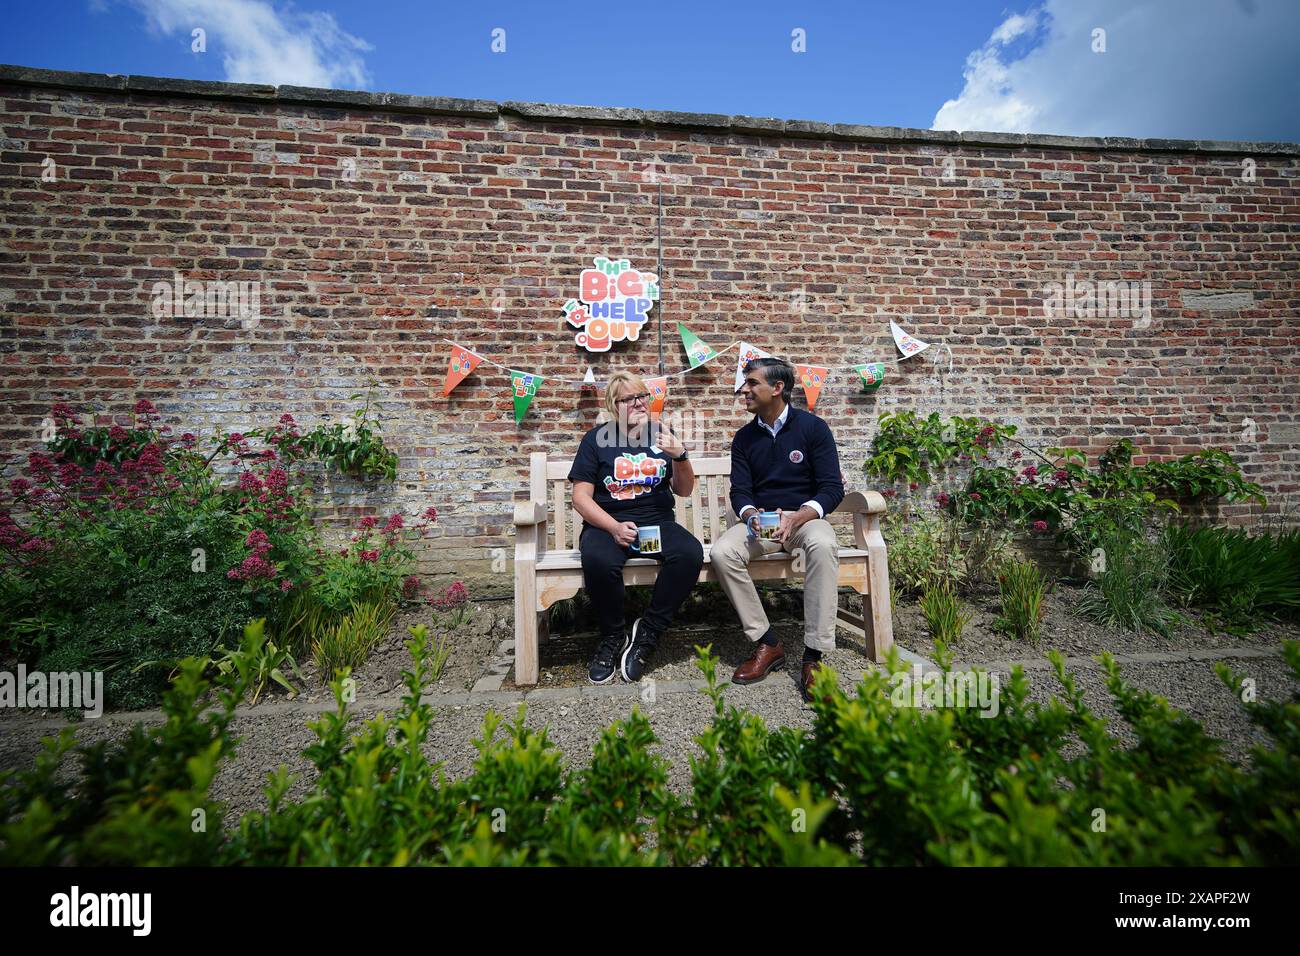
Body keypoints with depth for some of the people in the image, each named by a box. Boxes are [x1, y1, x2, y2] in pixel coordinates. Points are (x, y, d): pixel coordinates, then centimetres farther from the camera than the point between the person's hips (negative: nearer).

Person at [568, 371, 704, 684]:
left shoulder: (662, 435, 12)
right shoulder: (597, 438, 5)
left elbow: (684, 490, 11)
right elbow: (581, 497, 0)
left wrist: (680, 456, -10)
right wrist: (614, 527, -17)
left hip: (658, 521, 2)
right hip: (608, 523, -2)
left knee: (691, 553, -29)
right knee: (598, 560, -36)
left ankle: (646, 633, -9)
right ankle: (613, 636, -7)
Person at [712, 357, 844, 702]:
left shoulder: (813, 427, -2)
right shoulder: (744, 438, 9)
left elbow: (832, 488, -7)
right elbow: (739, 491, 5)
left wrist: (797, 518, -24)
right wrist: (750, 515, -20)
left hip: (805, 517, -3)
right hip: (760, 520, 3)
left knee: (823, 545, -38)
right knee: (721, 553, -27)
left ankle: (814, 655, -29)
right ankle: (767, 644, -14)